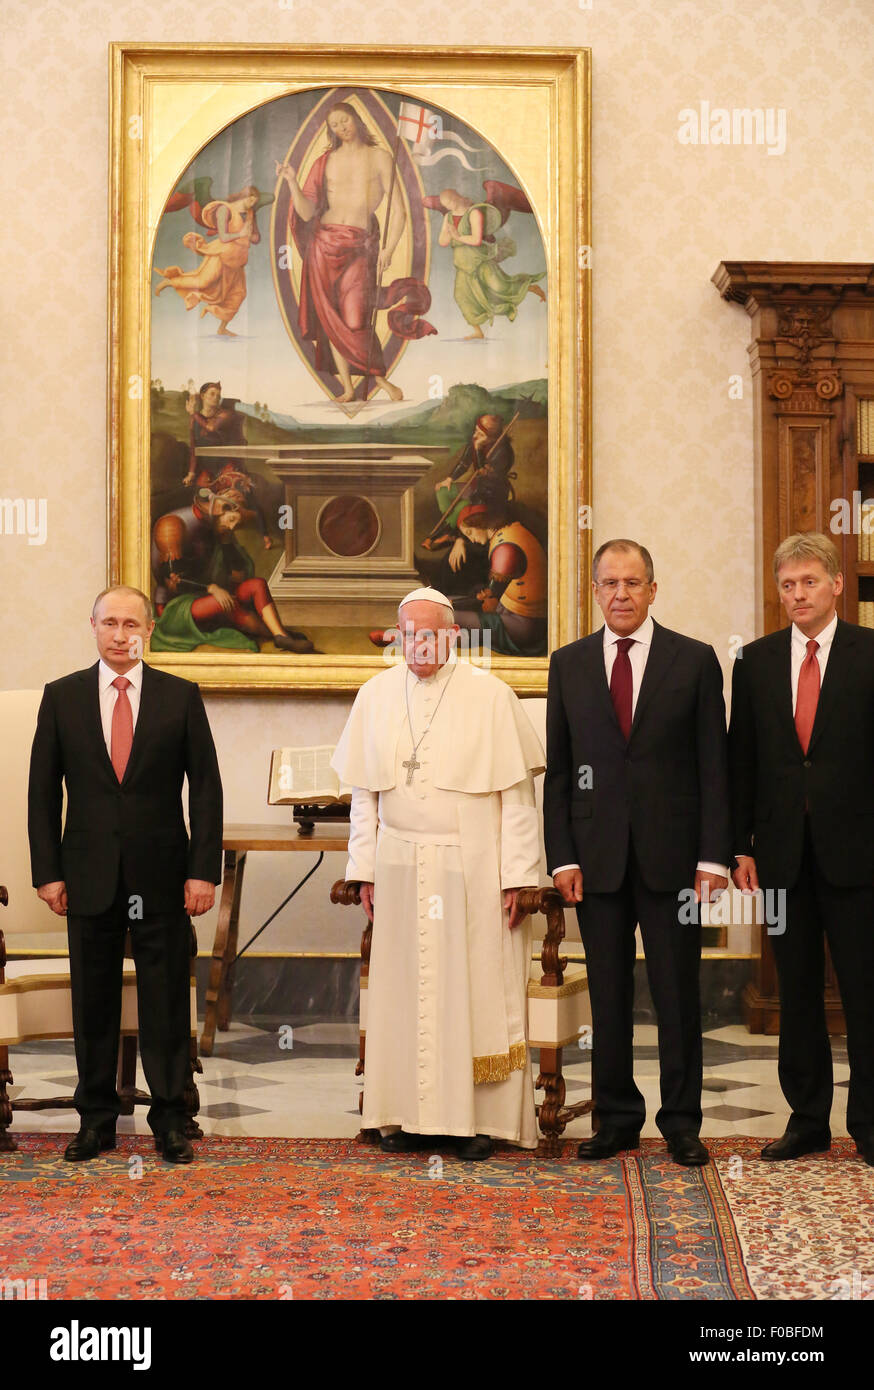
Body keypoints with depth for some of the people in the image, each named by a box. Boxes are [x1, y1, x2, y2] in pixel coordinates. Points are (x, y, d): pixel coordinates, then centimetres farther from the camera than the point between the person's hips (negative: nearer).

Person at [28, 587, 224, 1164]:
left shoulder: (181, 696, 3)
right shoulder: (62, 697, 5)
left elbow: (206, 788, 2)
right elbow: (43, 791, 6)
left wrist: (204, 870, -6)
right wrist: (48, 872, -1)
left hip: (162, 877, -1)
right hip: (90, 876, 1)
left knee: (167, 1002, 4)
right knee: (93, 1002, 7)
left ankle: (170, 1118, 14)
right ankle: (96, 1119, 18)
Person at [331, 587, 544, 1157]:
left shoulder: (489, 695, -4)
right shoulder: (376, 695, 6)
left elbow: (517, 794, -5)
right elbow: (365, 791, 10)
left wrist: (518, 876, -9)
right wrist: (365, 870, 6)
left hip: (473, 869, -3)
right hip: (401, 867, 3)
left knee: (474, 989, 1)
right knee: (406, 990, 5)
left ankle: (481, 1117, 9)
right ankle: (416, 1113, 14)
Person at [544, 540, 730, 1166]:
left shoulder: (694, 660, 3)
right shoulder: (569, 664, 8)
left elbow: (714, 765, 1)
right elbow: (558, 769, 8)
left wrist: (713, 856, -6)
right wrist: (562, 856, -1)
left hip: (671, 854, -1)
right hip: (597, 856, 2)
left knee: (678, 993, 3)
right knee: (608, 995, 7)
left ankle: (682, 1122, 14)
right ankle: (617, 1120, 17)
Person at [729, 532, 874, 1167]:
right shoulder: (756, 660, 8)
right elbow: (741, 759, 9)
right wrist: (740, 846, 4)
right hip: (782, 850, 3)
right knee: (797, 990, 10)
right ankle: (807, 1119, 19)